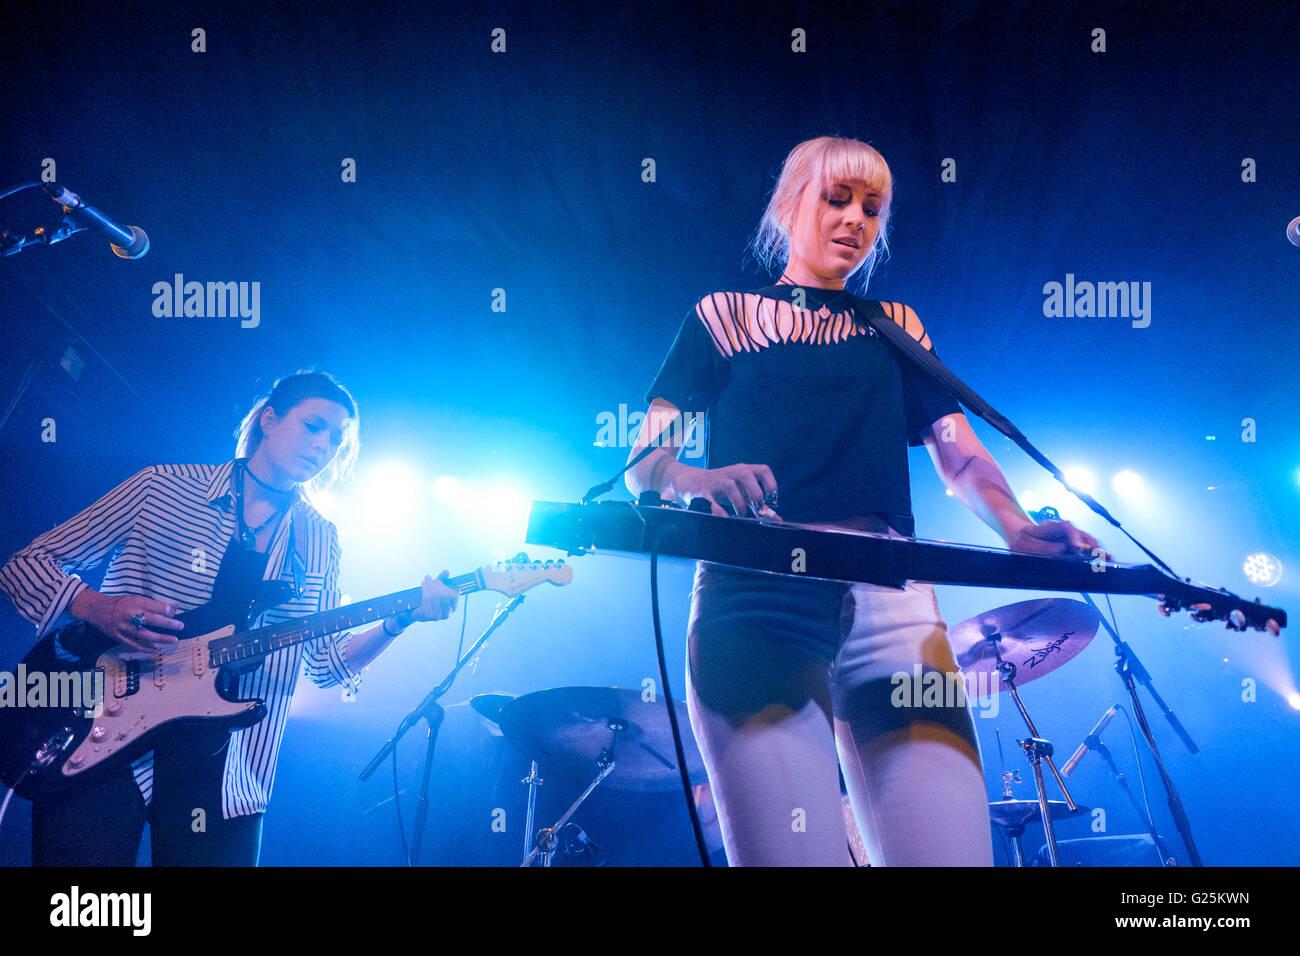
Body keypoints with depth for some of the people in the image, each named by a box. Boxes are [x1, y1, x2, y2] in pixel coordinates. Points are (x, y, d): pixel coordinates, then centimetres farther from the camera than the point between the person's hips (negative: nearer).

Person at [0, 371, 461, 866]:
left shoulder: (318, 541, 13)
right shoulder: (163, 488, 2)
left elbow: (327, 663, 9)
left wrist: (401, 620, -8)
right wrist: (97, 608, -18)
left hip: (221, 768, 3)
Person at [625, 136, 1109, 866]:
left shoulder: (895, 328, 27)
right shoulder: (724, 316, 19)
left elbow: (958, 452, 14)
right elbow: (645, 460, 8)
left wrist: (1017, 528, -9)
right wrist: (697, 480, -17)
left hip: (889, 594, 3)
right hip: (751, 592, -2)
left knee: (950, 851, -14)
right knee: (794, 854, -19)